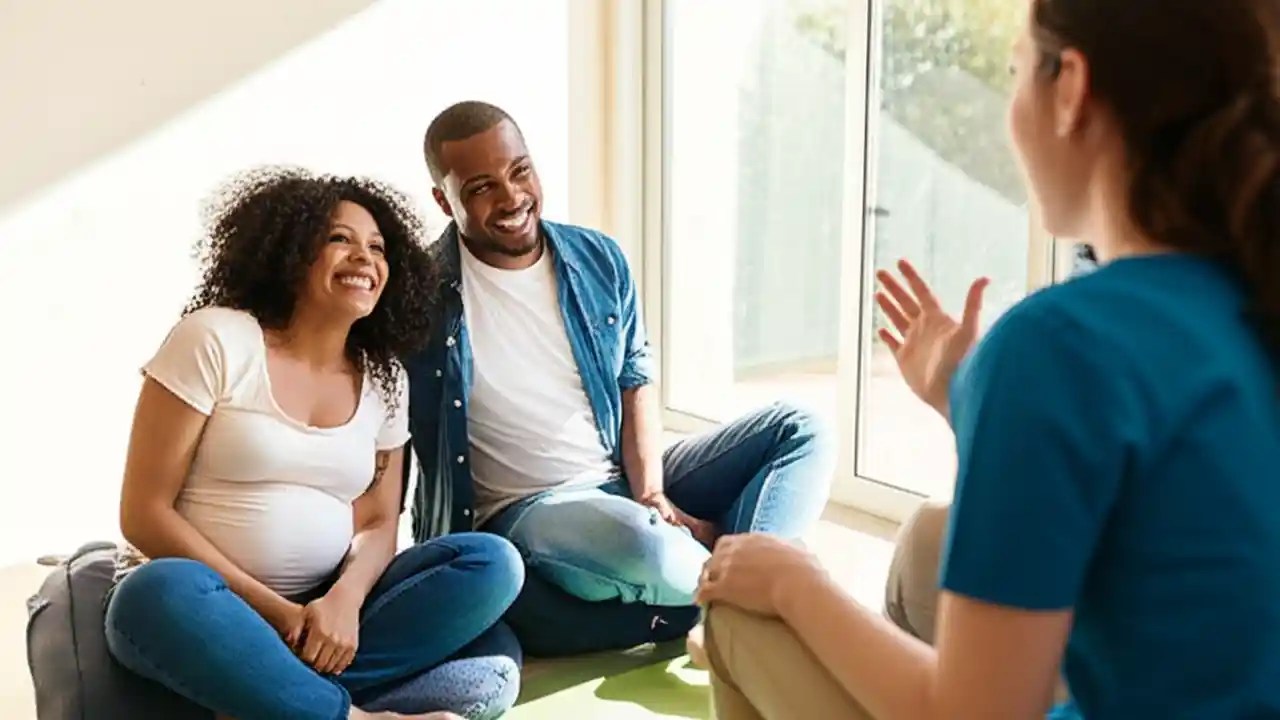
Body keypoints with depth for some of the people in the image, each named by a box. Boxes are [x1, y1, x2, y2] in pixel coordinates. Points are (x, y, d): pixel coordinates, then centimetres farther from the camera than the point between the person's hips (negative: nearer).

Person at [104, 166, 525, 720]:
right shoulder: (216, 338, -7)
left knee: (492, 562, -16)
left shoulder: (383, 381, 8)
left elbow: (378, 522, 7)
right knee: (165, 593, -39)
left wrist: (344, 601, -17)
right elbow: (144, 513, -10)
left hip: (320, 612, 5)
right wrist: (273, 609, -17)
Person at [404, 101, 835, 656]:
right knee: (637, 542, -39)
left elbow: (637, 382, 8)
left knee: (799, 430, -3)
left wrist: (652, 493, -8)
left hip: (626, 485, 7)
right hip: (522, 508, -6)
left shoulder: (598, 259, 5)